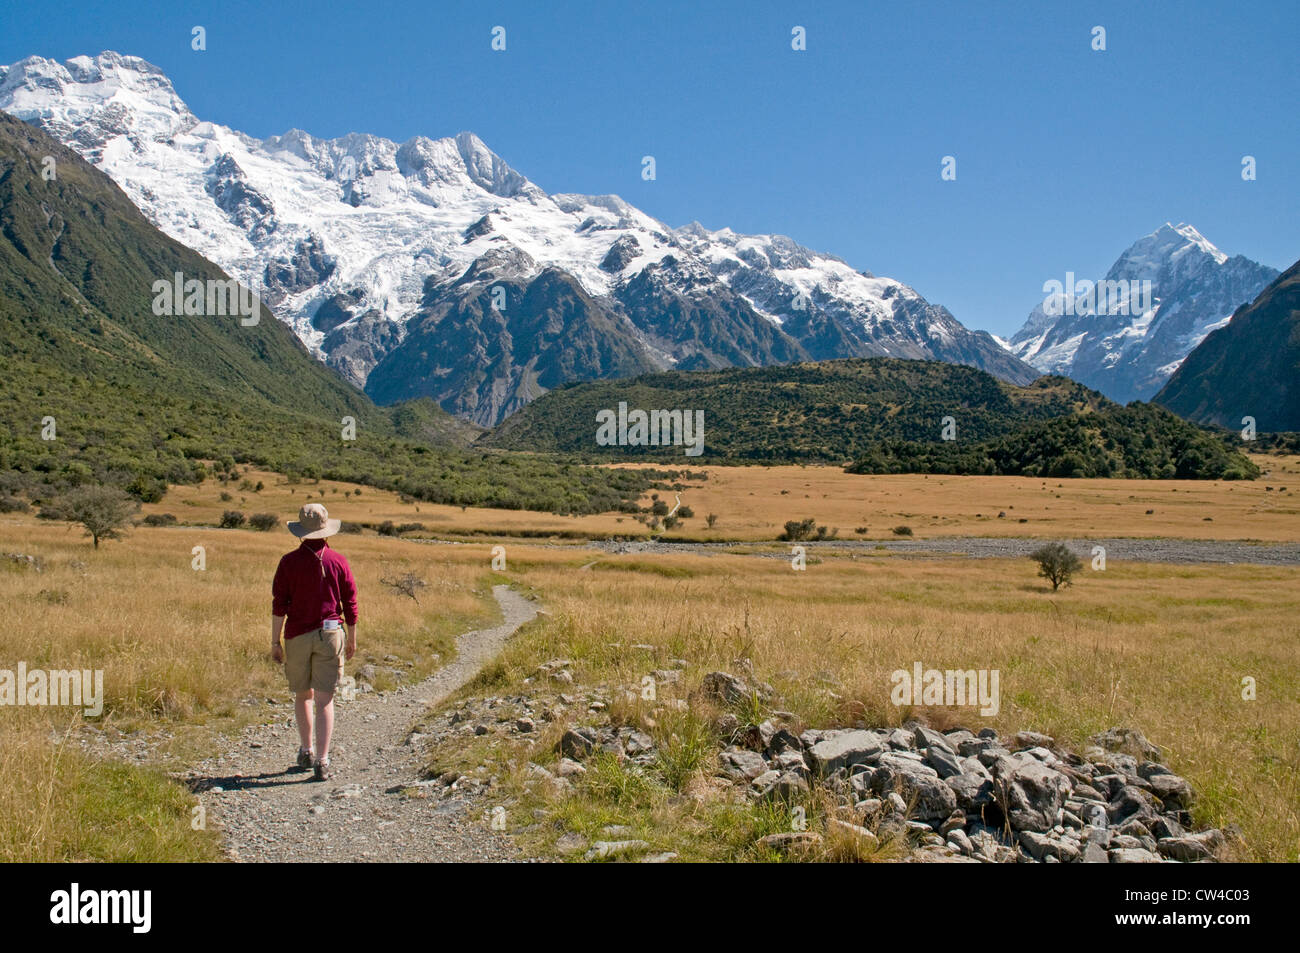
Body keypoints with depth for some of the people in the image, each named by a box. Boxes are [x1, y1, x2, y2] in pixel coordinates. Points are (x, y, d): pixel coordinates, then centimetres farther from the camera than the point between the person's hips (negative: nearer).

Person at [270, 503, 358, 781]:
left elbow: (279, 605, -5)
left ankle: (305, 752, 27)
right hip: (330, 633, 0)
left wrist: (275, 641, 1)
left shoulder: (289, 562, -3)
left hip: (297, 635, 0)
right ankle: (322, 761, -8)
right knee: (324, 699, -1)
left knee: (302, 695, 18)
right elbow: (350, 604, 3)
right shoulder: (338, 562, 0)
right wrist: (352, 638, 15)